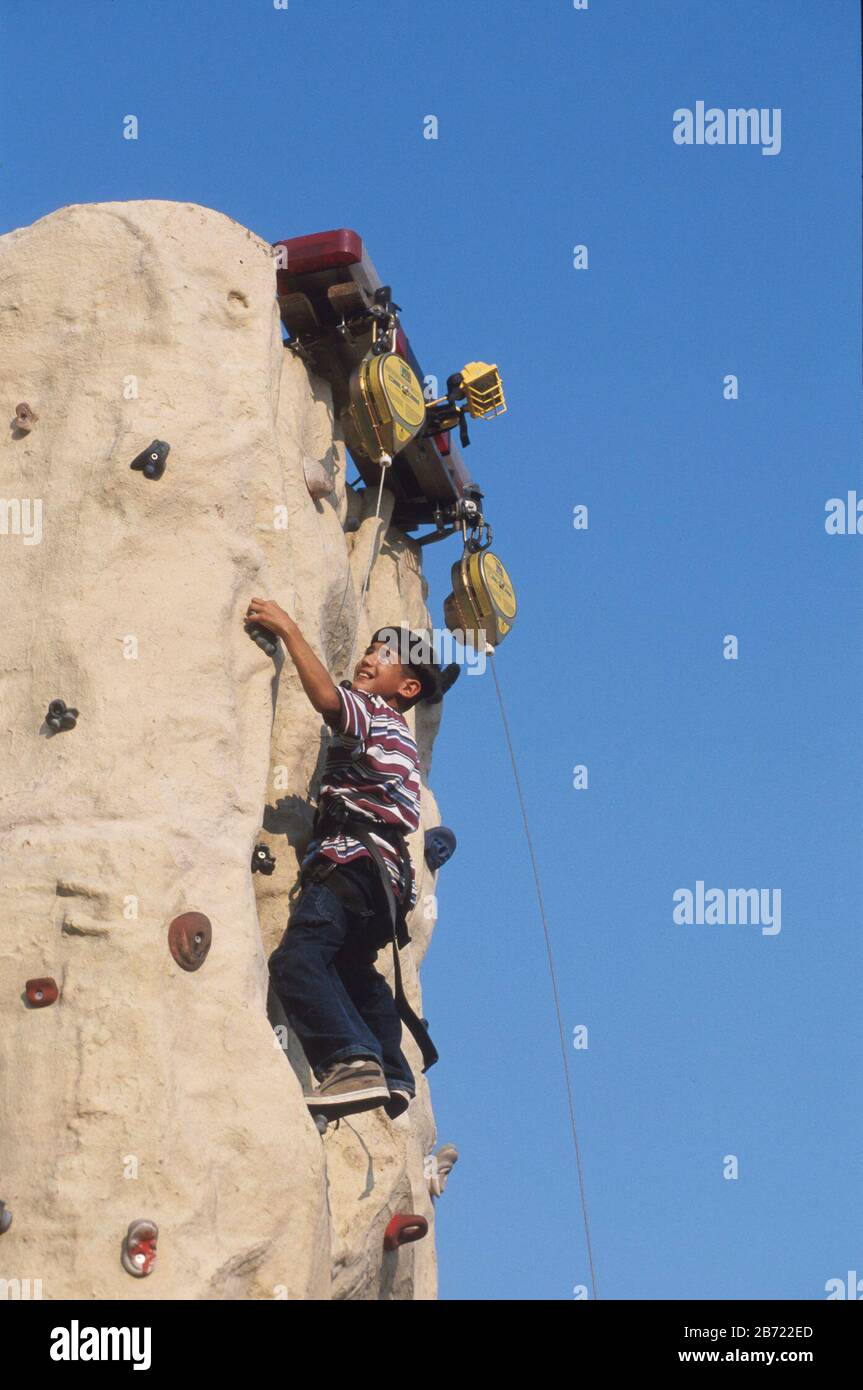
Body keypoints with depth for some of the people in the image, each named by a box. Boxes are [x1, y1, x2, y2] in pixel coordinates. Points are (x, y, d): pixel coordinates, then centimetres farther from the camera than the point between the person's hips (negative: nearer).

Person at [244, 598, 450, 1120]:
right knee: (352, 968, 28)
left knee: (297, 957, -26)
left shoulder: (373, 714, 2)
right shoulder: (397, 735, 31)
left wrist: (289, 629, -12)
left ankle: (351, 1061, -40)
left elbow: (326, 696, -18)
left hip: (354, 861, -10)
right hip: (386, 877, 10)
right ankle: (393, 1075, 28)